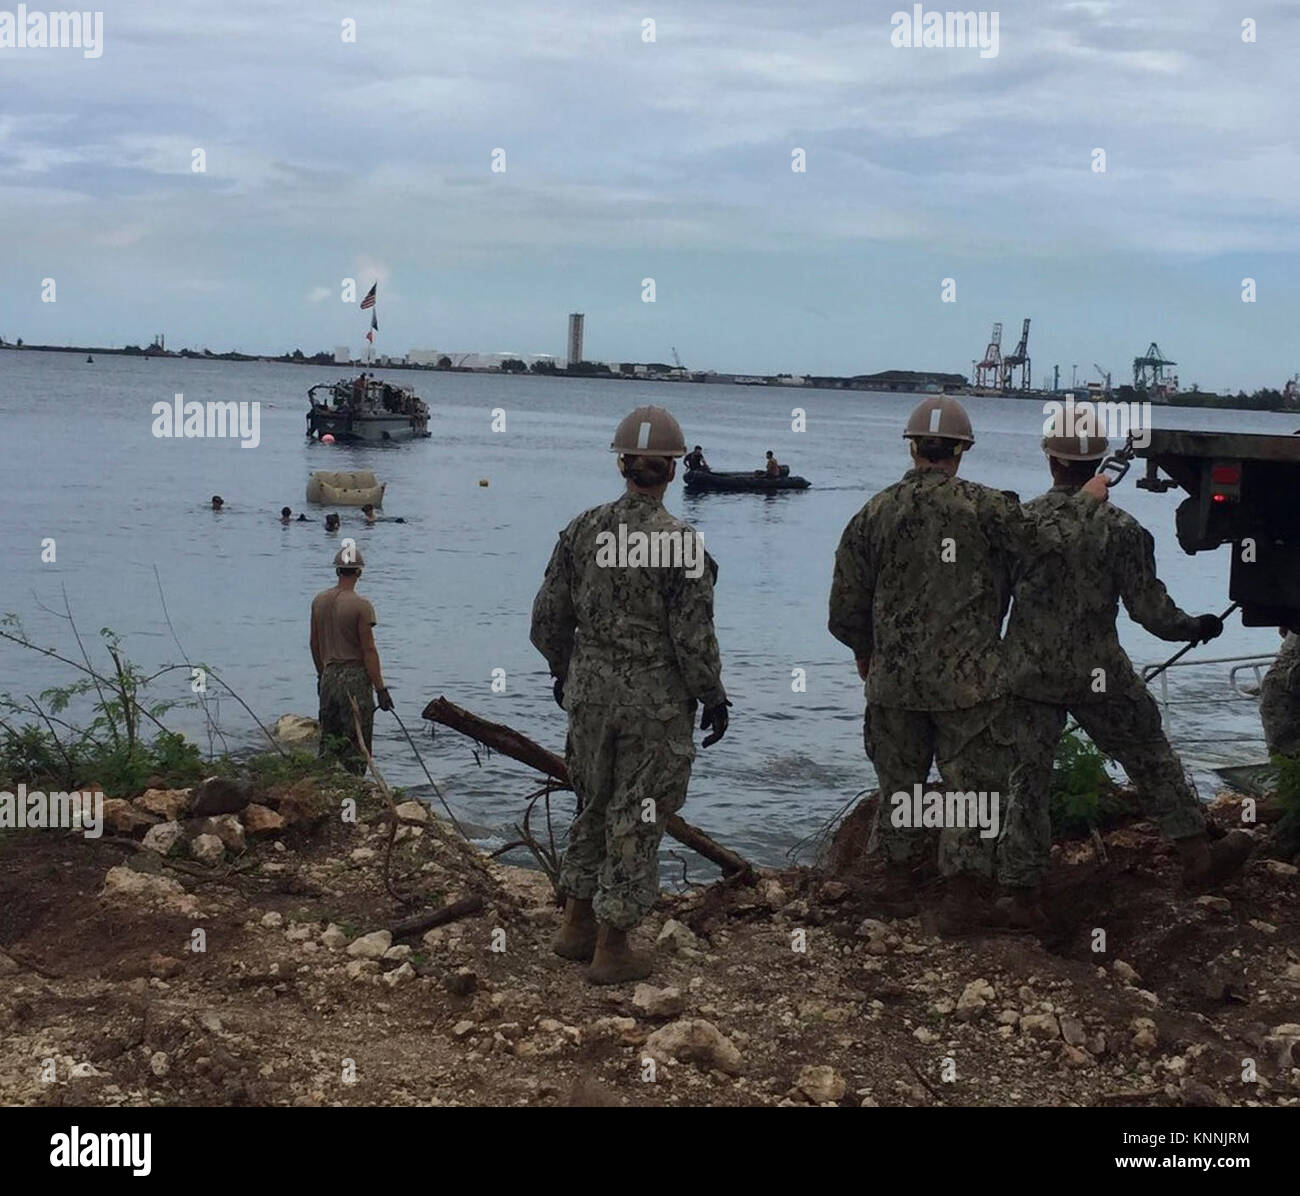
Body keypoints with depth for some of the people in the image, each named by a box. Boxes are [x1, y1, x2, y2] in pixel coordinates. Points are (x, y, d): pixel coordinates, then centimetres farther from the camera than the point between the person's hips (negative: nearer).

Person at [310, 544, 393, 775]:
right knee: (356, 744, -1)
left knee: (328, 738, 15)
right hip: (355, 678, -6)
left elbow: (314, 643, 13)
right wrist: (380, 688, -9)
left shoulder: (319, 600, 5)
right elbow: (369, 650, -14)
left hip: (328, 677, 6)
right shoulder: (361, 605, -14)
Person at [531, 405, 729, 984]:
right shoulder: (681, 542, -16)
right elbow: (693, 637, -15)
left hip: (589, 692, 5)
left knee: (596, 807, 21)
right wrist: (714, 698, -1)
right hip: (654, 702, -5)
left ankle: (577, 924, 29)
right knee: (636, 820, 5)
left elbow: (548, 618, 5)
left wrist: (563, 670, 22)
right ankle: (612, 947, 11)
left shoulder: (582, 529, -1)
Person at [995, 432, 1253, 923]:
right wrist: (1196, 627, 13)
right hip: (1099, 675, -1)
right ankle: (1199, 855, 24)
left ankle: (1019, 891, 9)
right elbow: (1151, 609, -6)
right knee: (1151, 760, 16)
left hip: (1027, 676, 1)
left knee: (1028, 781, 7)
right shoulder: (1121, 529, -9)